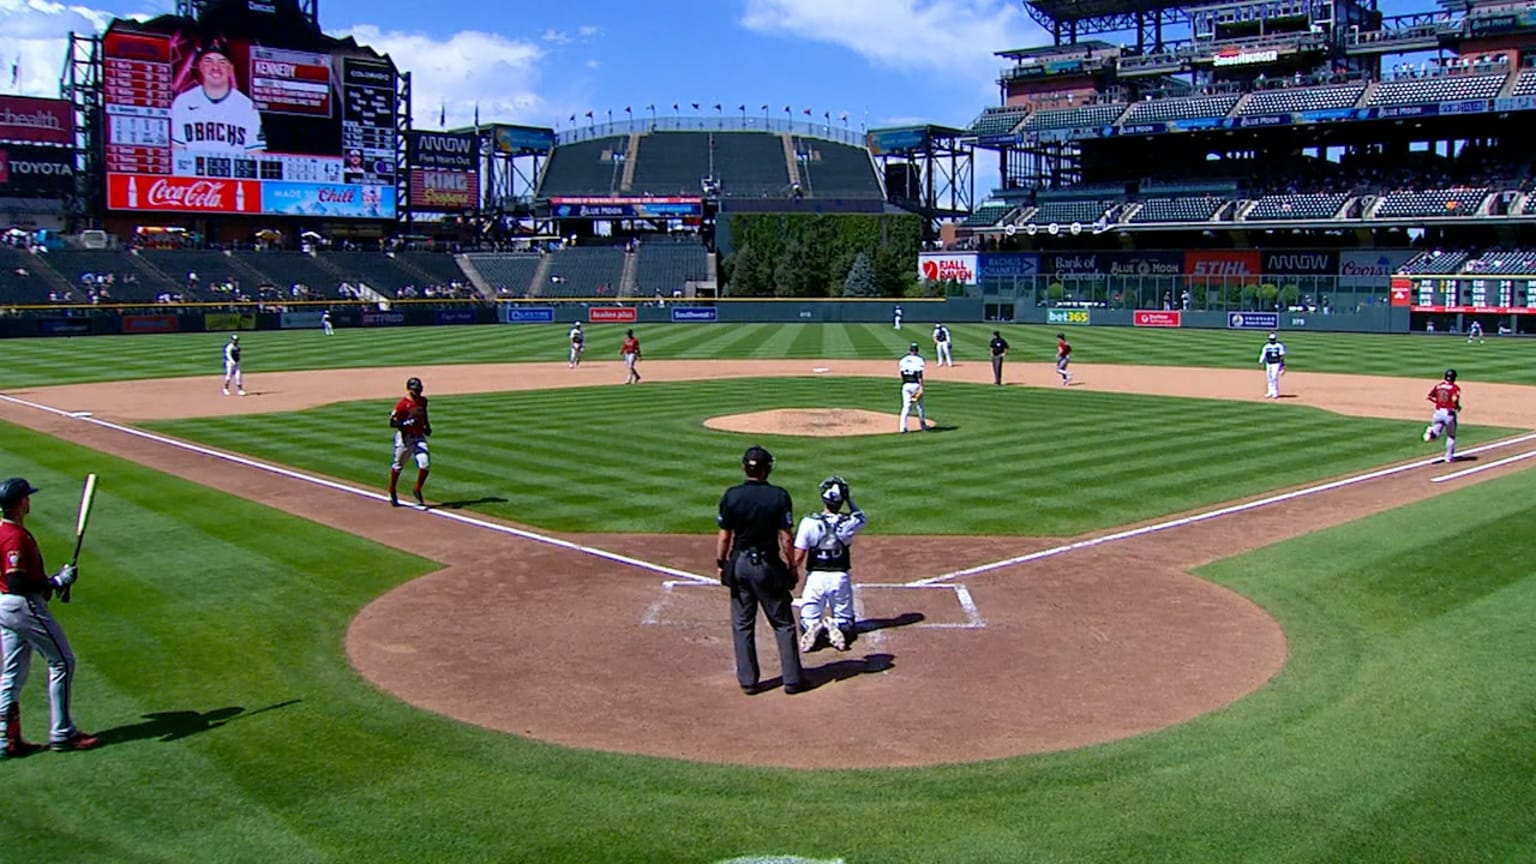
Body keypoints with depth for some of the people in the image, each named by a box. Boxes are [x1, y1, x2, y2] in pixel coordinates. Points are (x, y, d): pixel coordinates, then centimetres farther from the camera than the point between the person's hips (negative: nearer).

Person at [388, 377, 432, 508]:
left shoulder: (423, 401, 4)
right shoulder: (402, 403, -15)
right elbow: (392, 422, -16)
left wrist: (427, 426, 16)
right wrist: (408, 422, -27)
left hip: (419, 437, 4)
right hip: (404, 438, -4)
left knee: (425, 463, -13)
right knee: (398, 465, 10)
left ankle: (417, 490, 6)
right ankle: (392, 493, 29)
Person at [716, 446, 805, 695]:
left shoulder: (731, 496, -7)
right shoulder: (779, 496, -10)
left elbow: (725, 536, -4)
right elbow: (785, 538, -10)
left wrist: (721, 564, 8)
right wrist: (791, 567, 1)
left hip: (739, 564, 1)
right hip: (769, 565, -1)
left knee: (742, 625, 11)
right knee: (783, 624, 9)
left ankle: (747, 681, 13)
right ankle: (792, 679, 12)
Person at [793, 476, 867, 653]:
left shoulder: (809, 523, -13)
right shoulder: (849, 523, -9)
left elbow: (798, 557, -10)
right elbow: (861, 518, 18)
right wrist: (849, 498, 16)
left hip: (815, 577, -1)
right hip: (841, 578, 1)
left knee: (808, 620, 15)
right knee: (845, 621, 18)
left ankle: (813, 627, -22)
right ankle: (836, 627, -19)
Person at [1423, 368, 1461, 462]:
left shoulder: (1438, 385, 8)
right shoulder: (1455, 387, -5)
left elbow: (1428, 397, 4)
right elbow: (1455, 399, -21)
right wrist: (1458, 407, -1)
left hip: (1438, 412, 3)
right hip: (1449, 413, -3)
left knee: (1435, 434, 11)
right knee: (1451, 436, 16)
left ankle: (1431, 433, -22)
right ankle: (1449, 457, 19)